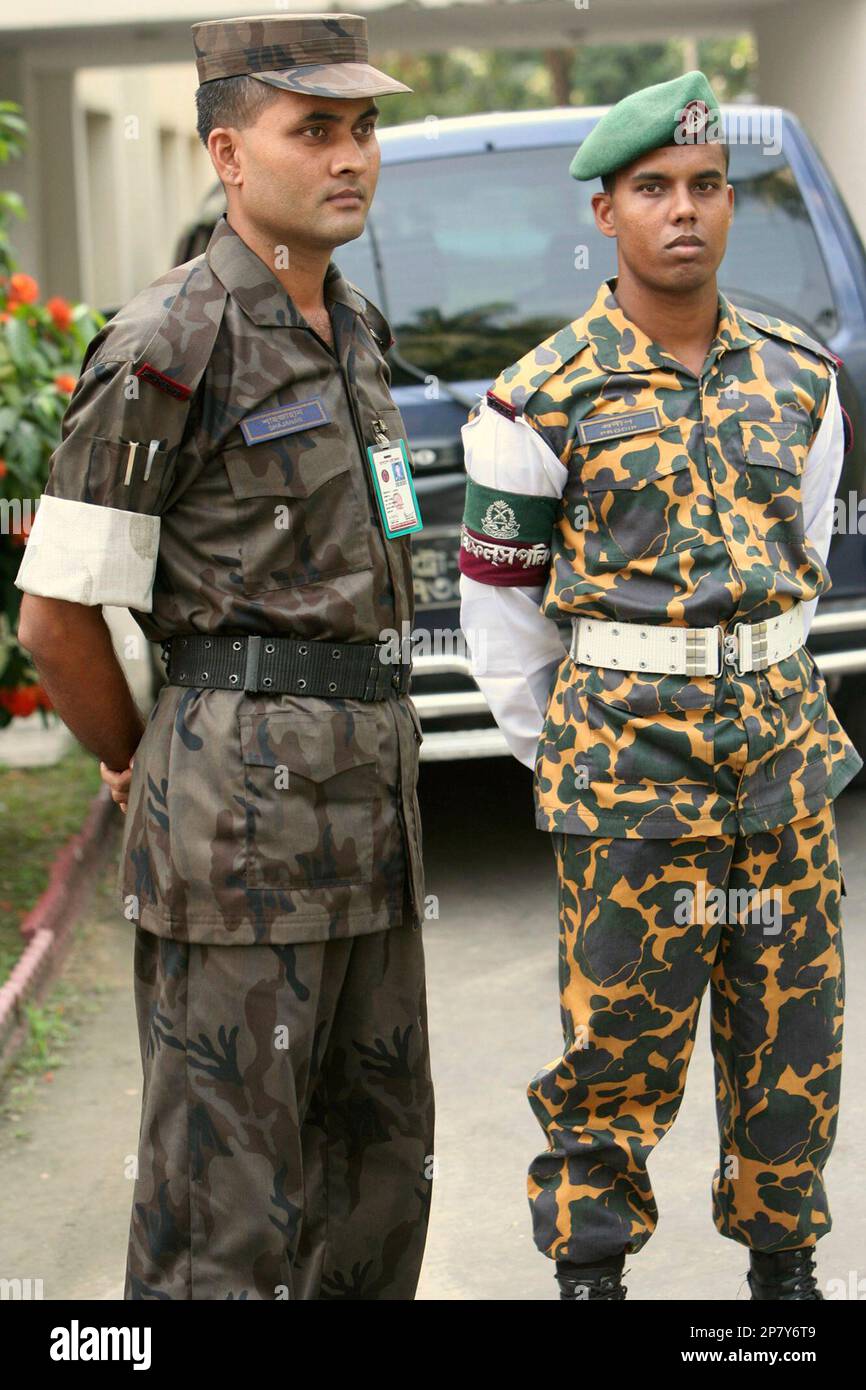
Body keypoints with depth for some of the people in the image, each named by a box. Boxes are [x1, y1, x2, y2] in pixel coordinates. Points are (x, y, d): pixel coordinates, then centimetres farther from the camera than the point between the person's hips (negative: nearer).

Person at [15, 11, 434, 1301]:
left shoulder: (354, 331, 13)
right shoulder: (168, 348, -13)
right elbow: (56, 615, -12)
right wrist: (142, 771, 2)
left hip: (368, 781, 9)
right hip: (243, 798, -8)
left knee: (380, 1147, 16)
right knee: (228, 1164, -2)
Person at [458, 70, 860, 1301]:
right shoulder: (547, 400, -6)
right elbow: (499, 590, 2)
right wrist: (553, 755, 6)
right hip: (628, 744, -4)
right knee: (621, 1031, 0)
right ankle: (589, 1267, 17)